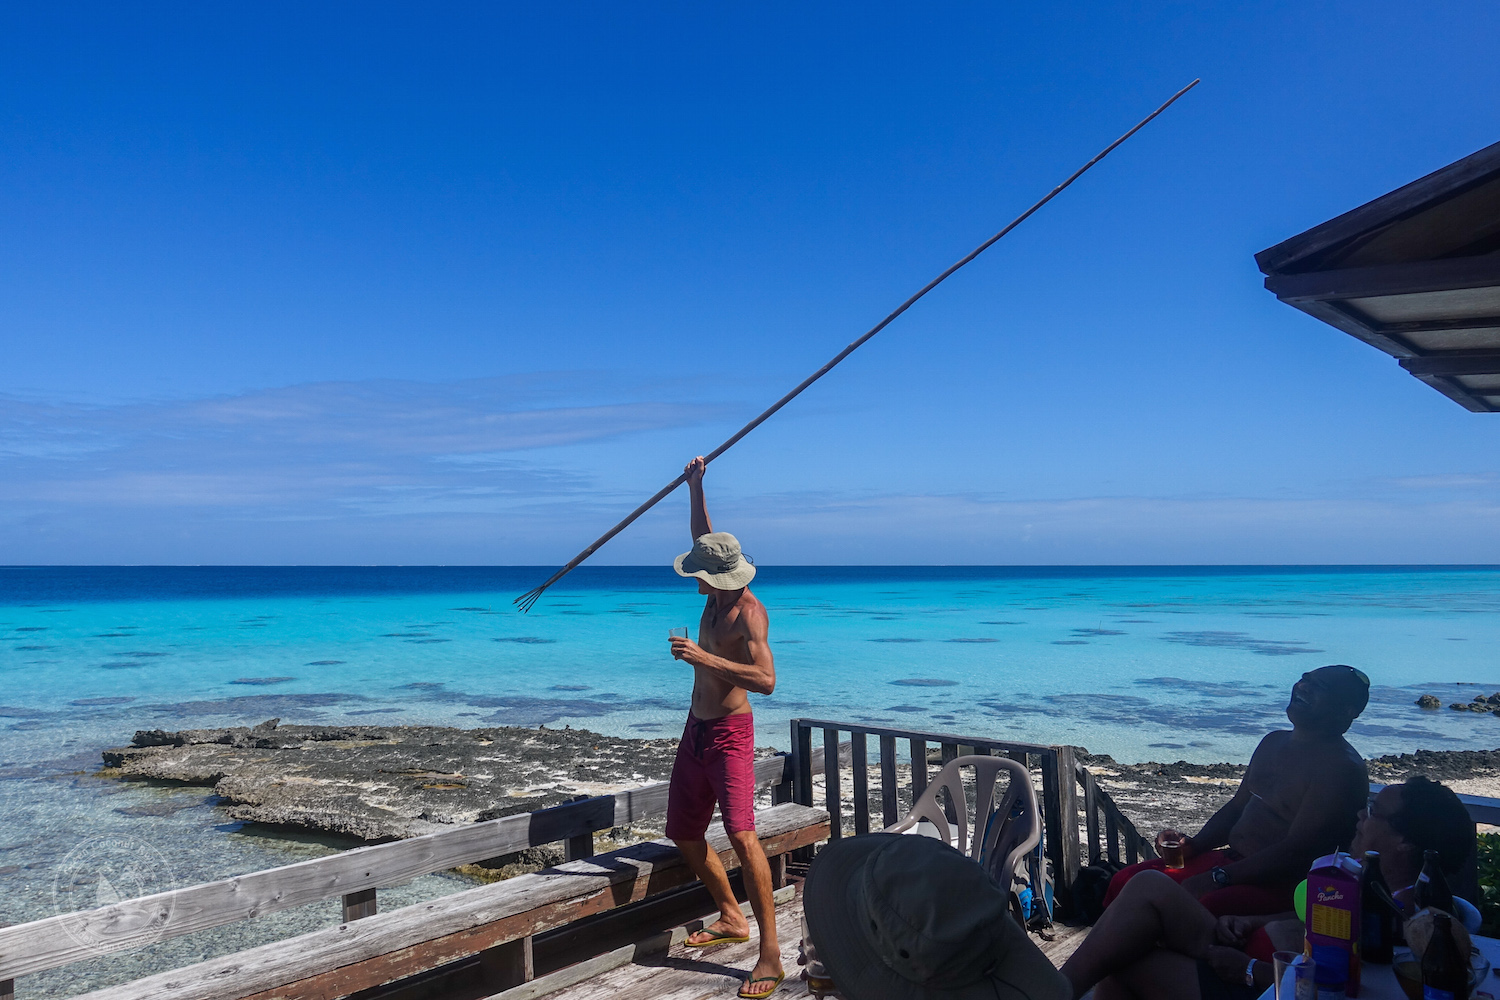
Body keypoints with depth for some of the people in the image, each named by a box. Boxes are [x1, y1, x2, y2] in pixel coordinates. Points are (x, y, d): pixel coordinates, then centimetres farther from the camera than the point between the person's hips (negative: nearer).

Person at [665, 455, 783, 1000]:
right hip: (696, 730, 9)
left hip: (729, 733, -9)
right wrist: (695, 488, 12)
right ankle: (731, 918, 31)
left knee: (741, 834, -20)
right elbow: (703, 538, 21)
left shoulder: (750, 612, -18)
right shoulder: (716, 594, 5)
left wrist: (704, 656, -32)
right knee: (683, 833, 16)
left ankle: (771, 954, -16)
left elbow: (766, 679, -30)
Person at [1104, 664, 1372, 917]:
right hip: (1232, 860, 9)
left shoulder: (1342, 769, -13)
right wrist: (1193, 845, 4)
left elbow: (1296, 851, -20)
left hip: (1282, 883, -9)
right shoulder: (1273, 742, 16)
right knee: (1125, 882, -5)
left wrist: (1217, 879, -23)